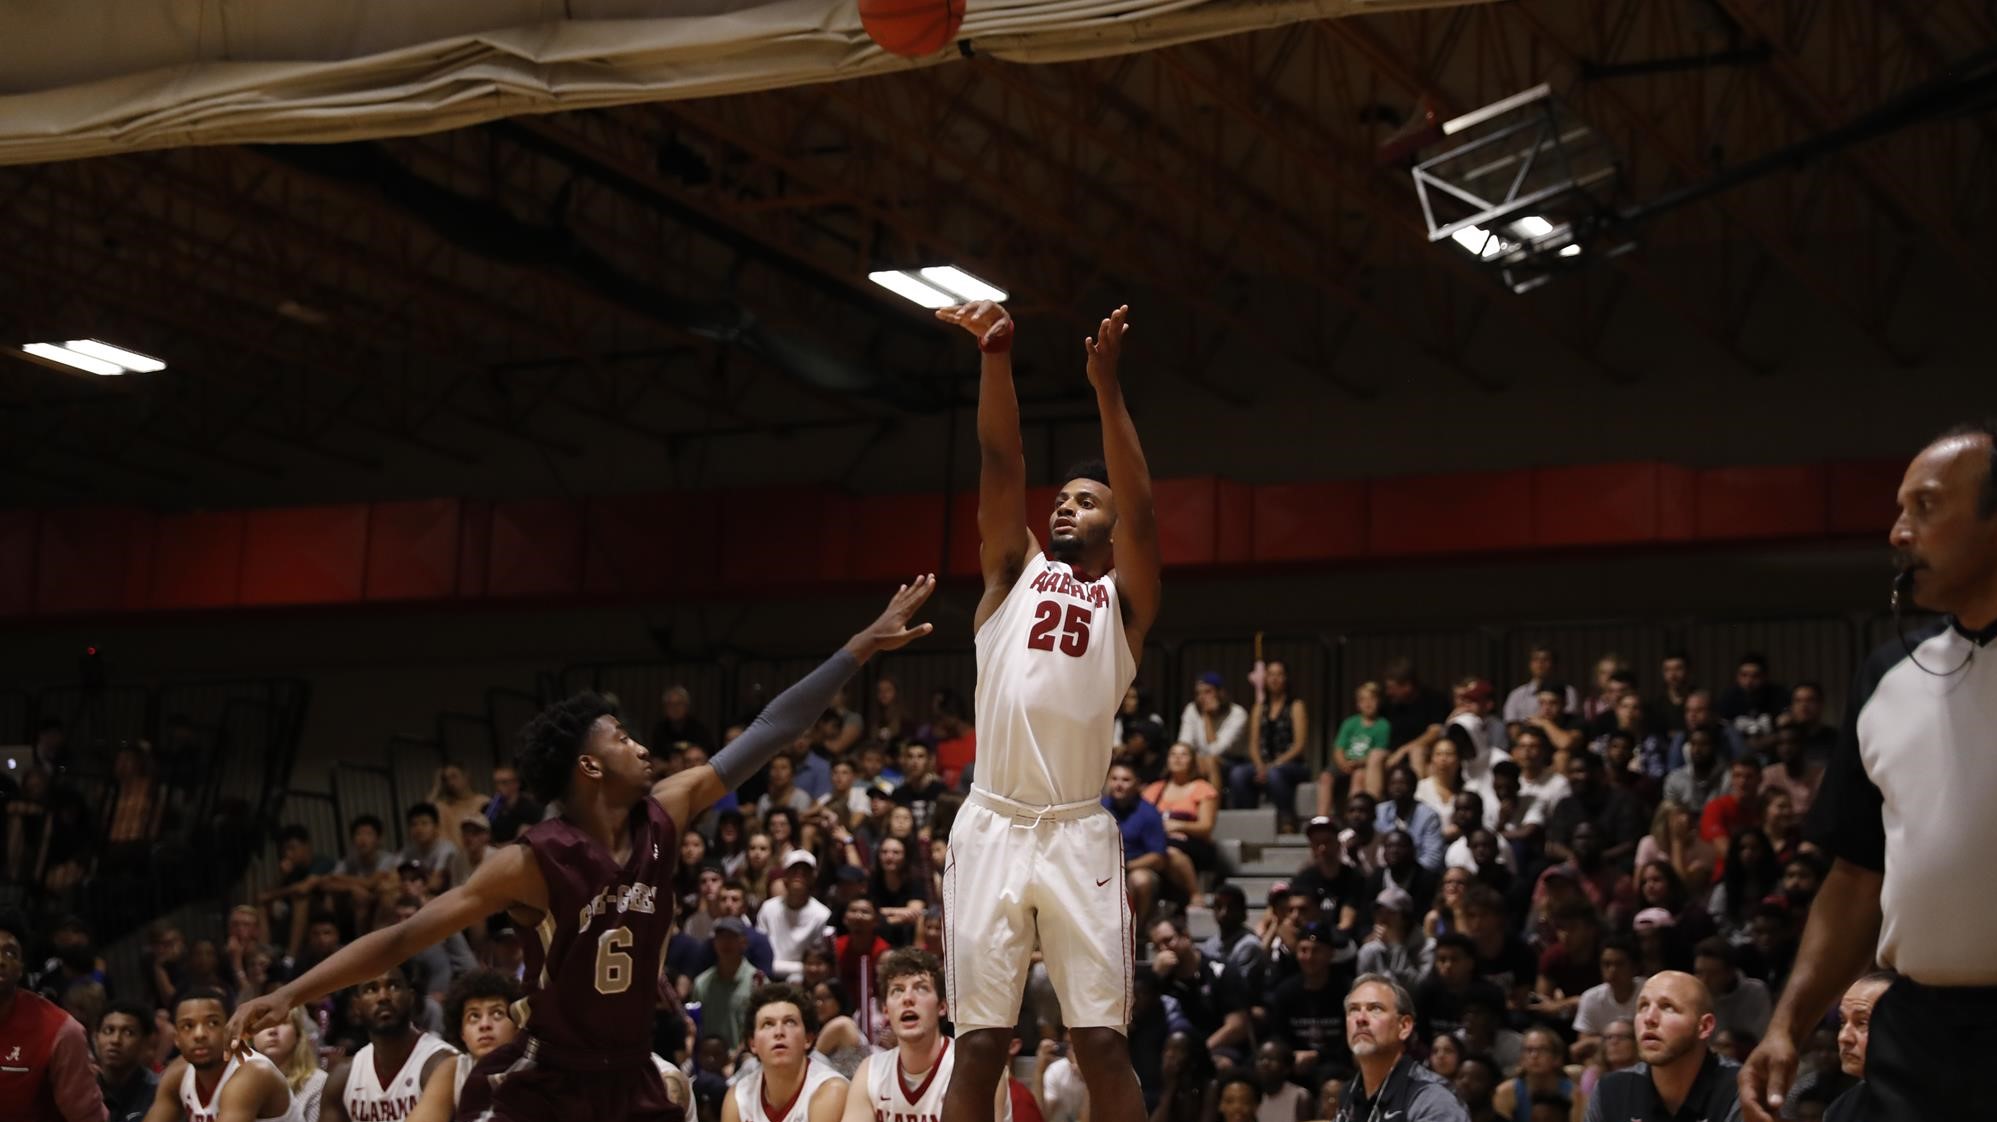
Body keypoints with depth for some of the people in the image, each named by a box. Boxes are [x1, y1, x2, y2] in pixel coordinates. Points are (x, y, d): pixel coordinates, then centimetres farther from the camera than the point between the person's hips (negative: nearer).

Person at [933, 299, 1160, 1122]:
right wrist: (997, 355, -10)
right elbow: (1001, 461, 4)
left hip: (1079, 833, -2)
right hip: (991, 828, 2)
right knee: (978, 1045, 0)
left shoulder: (1123, 597, 11)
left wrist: (1106, 388, -17)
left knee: (1103, 1042, -4)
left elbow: (1141, 513, -7)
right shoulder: (1015, 573, 16)